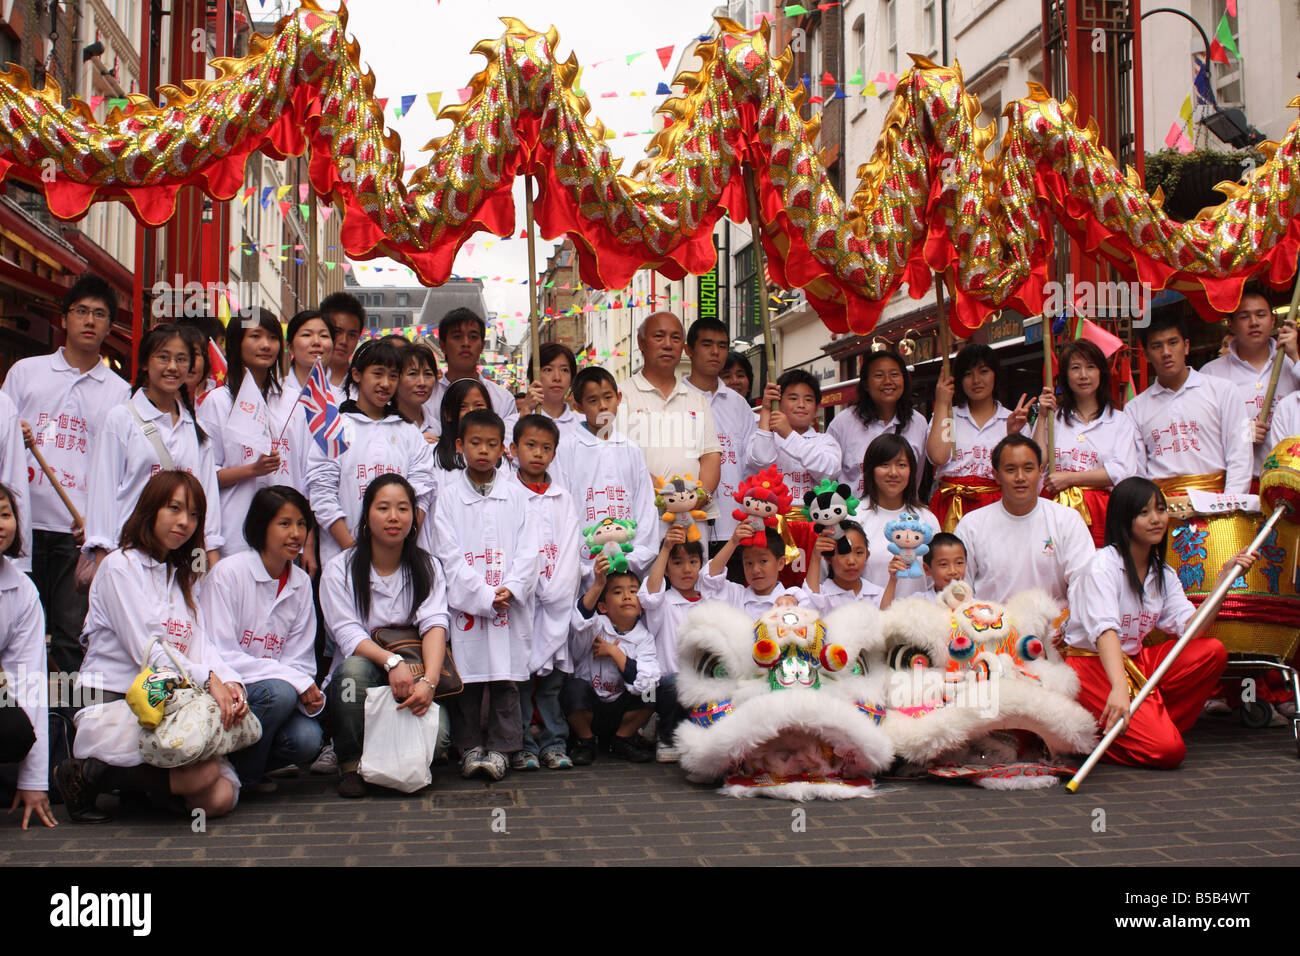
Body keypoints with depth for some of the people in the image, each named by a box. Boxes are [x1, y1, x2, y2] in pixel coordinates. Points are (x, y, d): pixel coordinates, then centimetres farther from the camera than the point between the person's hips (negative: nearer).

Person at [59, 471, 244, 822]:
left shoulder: (183, 577, 21)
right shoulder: (120, 566, -4)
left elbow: (203, 647, 8)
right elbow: (146, 653, -12)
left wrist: (231, 682, -13)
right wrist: (208, 679, -20)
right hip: (112, 702, -7)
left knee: (220, 799, -15)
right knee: (203, 773, -28)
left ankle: (129, 781, 11)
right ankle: (88, 776, -8)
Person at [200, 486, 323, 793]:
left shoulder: (301, 583, 7)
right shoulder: (228, 573, -11)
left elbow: (299, 660, 8)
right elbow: (219, 656, -17)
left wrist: (309, 692, -16)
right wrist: (294, 680, -23)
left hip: (281, 688, 5)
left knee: (307, 739, -23)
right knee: (279, 692, -33)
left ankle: (242, 766, 6)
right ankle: (242, 776, -9)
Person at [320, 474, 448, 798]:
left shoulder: (427, 568, 7)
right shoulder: (340, 570, 0)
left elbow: (435, 625, -11)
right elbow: (347, 633, -14)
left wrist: (429, 681, -30)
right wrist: (392, 661, -34)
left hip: (410, 675, 1)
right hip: (354, 682, -1)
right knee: (354, 667, -35)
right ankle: (350, 764, -17)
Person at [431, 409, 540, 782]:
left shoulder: (516, 493, 7)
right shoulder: (448, 494, 2)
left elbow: (527, 550, 2)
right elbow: (449, 554, -4)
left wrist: (511, 589, -12)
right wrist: (484, 596, -12)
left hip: (510, 603, 1)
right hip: (465, 602, -1)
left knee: (506, 677, 3)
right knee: (466, 677, 4)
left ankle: (500, 747, 13)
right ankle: (469, 746, 15)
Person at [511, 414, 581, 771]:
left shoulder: (563, 499, 14)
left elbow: (570, 547, 8)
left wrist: (555, 589, -4)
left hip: (557, 599, 3)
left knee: (554, 672, 4)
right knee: (520, 672, -3)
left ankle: (553, 743, 11)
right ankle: (523, 745, 5)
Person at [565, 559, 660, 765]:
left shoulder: (644, 638, -4)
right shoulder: (596, 627, -9)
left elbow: (645, 681, -21)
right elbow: (582, 619, -37)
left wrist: (613, 651, -18)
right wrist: (598, 585, -52)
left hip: (619, 712, 2)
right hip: (588, 707, -2)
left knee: (650, 691, -22)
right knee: (575, 686, -31)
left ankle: (623, 740, 3)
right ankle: (584, 740, -3)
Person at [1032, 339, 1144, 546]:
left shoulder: (1120, 421, 13)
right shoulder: (1053, 417, 16)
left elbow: (1123, 471, -1)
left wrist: (1069, 478, -5)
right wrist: (1042, 417, 4)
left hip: (1100, 513, 0)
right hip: (1056, 508, 0)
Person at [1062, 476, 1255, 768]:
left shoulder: (1163, 574, 11)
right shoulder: (1103, 564, -13)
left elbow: (1190, 625, -5)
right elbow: (1105, 629, -29)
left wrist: (1224, 580, -13)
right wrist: (1119, 686, -44)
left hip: (1135, 661, 8)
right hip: (1092, 664, -8)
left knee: (1212, 651, -13)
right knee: (1168, 751, -21)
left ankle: (1156, 724, -7)